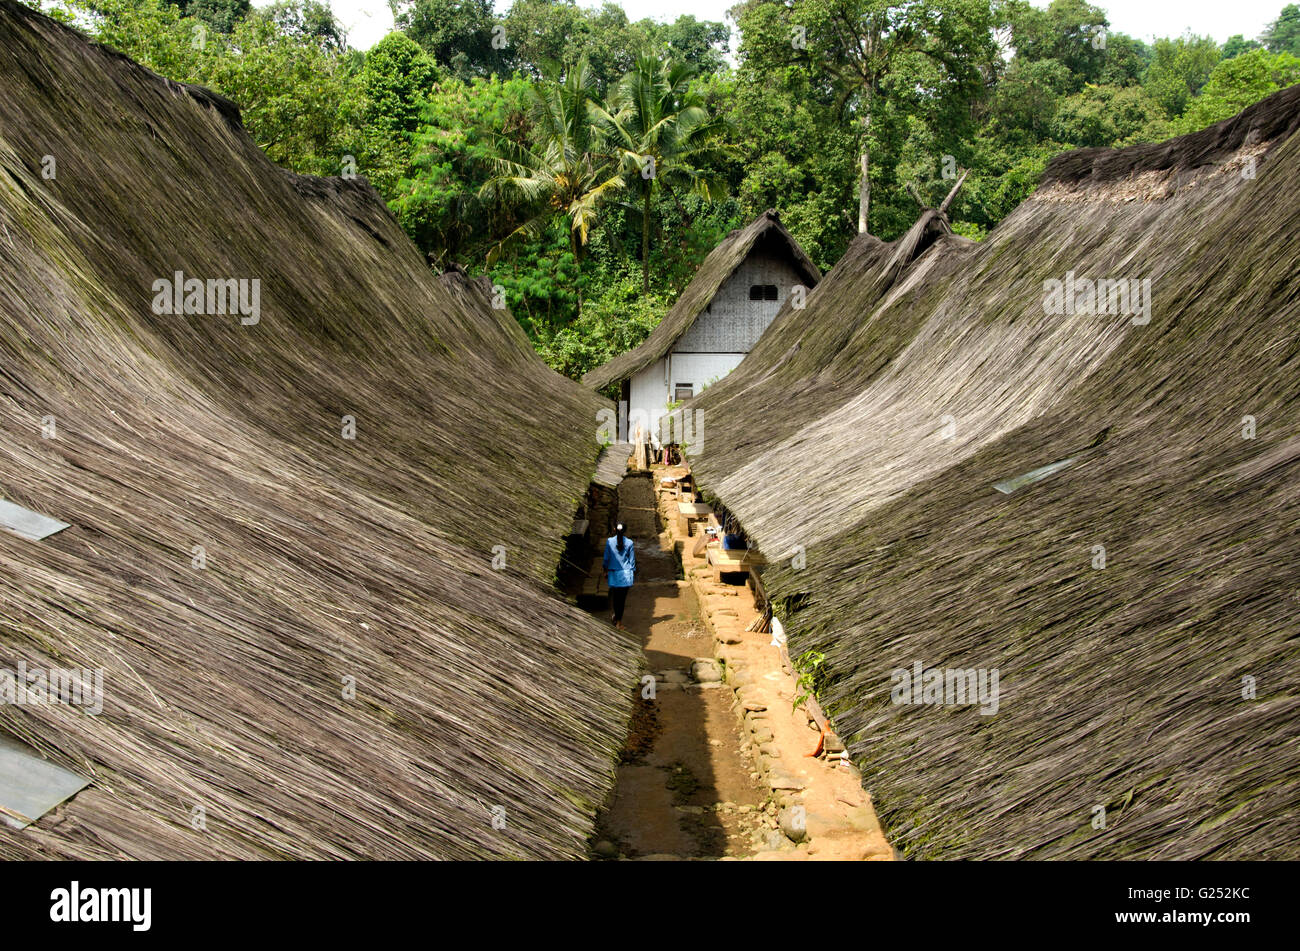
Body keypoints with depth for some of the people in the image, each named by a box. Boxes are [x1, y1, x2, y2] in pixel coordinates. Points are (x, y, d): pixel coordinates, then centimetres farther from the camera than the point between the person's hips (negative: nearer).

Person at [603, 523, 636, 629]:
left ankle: (616, 616, 31)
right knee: (622, 598, 3)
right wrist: (633, 571, 13)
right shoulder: (629, 543, -4)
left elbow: (606, 557, 1)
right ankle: (618, 622, 5)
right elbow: (632, 559, 1)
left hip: (613, 573, 1)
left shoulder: (609, 541, -5)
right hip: (626, 573, -1)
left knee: (615, 596, 18)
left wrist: (605, 568, 17)